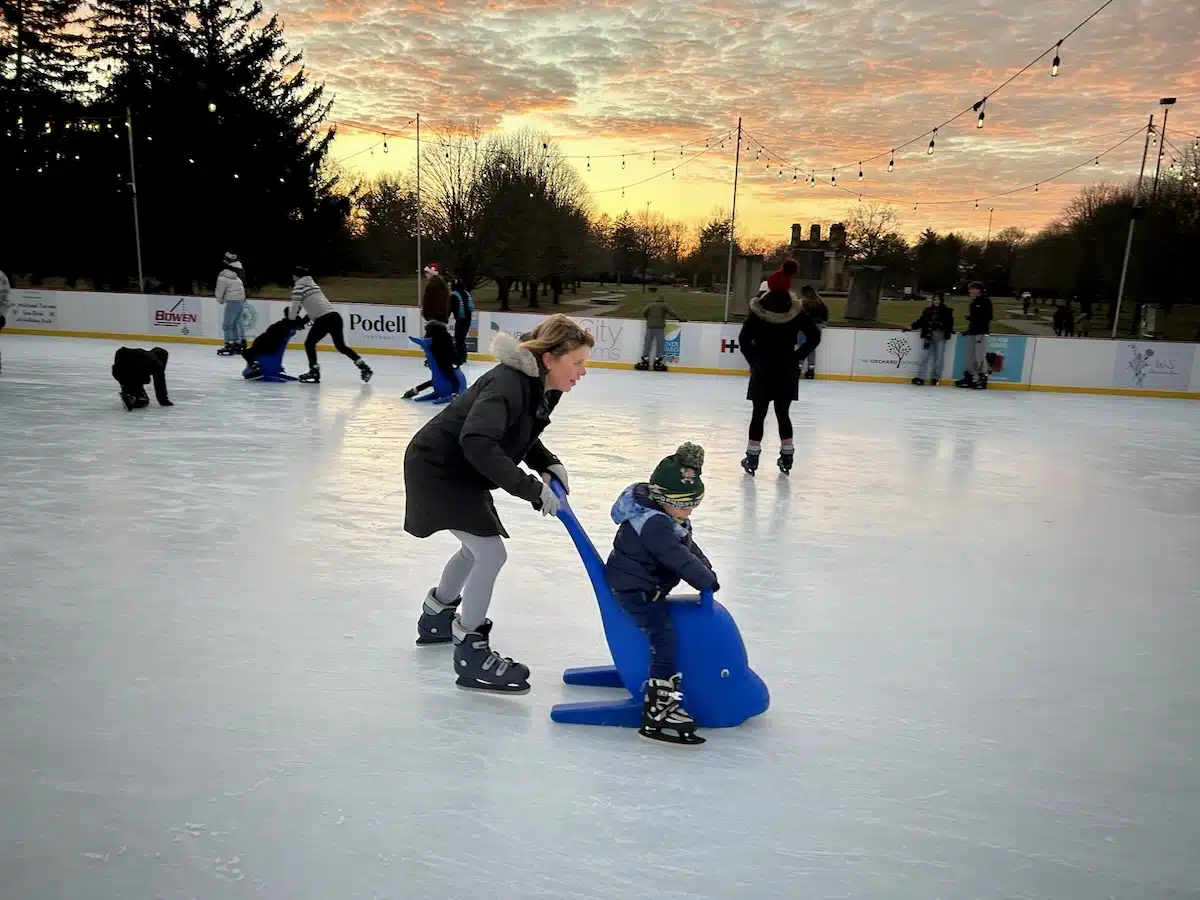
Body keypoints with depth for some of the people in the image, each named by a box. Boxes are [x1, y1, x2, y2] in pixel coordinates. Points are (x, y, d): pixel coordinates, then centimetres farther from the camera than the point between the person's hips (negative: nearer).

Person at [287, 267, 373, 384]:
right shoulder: (311, 284, 28)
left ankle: (314, 372, -2)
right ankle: (364, 367, 11)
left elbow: (295, 305, -4)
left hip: (324, 319, -8)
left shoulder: (299, 286, 4)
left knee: (309, 343, 6)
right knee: (341, 346, 16)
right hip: (335, 316, 8)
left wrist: (291, 319, 12)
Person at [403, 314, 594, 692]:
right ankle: (470, 654, 4)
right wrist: (531, 488, -41)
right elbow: (477, 442, -44)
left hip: (459, 469, 10)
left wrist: (549, 464, -4)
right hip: (437, 467, -10)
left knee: (478, 547, 25)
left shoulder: (545, 388, -3)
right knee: (491, 553, -12)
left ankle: (436, 615, 48)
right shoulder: (509, 383, -31)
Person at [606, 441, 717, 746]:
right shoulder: (653, 523, -26)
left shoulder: (673, 521, 8)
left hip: (650, 588, 11)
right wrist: (707, 580, -16)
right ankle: (657, 712, -24)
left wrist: (706, 570, 5)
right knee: (663, 635, -22)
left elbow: (690, 548, 19)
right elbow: (679, 559, -28)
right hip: (633, 589, -11)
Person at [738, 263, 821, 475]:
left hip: (762, 369, -2)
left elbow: (744, 339, -10)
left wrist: (753, 360, 0)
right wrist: (796, 356, 2)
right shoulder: (796, 311, -3)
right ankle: (786, 458, 19)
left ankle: (752, 459, 8)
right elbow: (814, 337, -3)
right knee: (783, 413, 14)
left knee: (758, 414, 6)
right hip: (787, 371, 2)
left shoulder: (759, 309, -8)